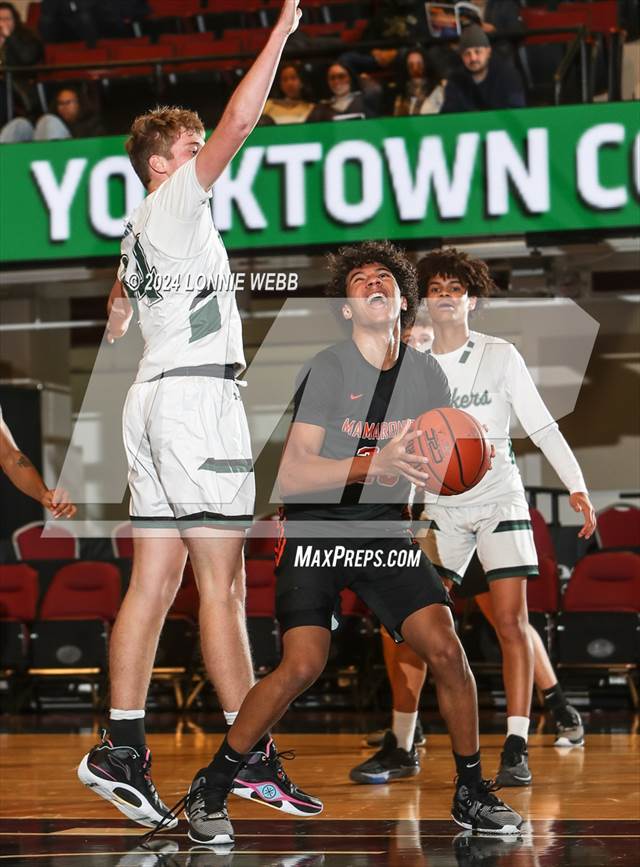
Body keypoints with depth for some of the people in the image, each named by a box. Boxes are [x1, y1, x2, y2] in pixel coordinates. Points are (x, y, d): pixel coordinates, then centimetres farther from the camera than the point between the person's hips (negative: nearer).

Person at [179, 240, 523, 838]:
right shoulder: (327, 369, -14)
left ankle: (471, 793, 8)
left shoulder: (426, 375, 3)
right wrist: (371, 465, -32)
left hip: (384, 532, 5)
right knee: (303, 664, -20)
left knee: (445, 650, -10)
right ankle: (210, 787, -2)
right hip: (314, 531, -4)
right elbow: (291, 477, -20)